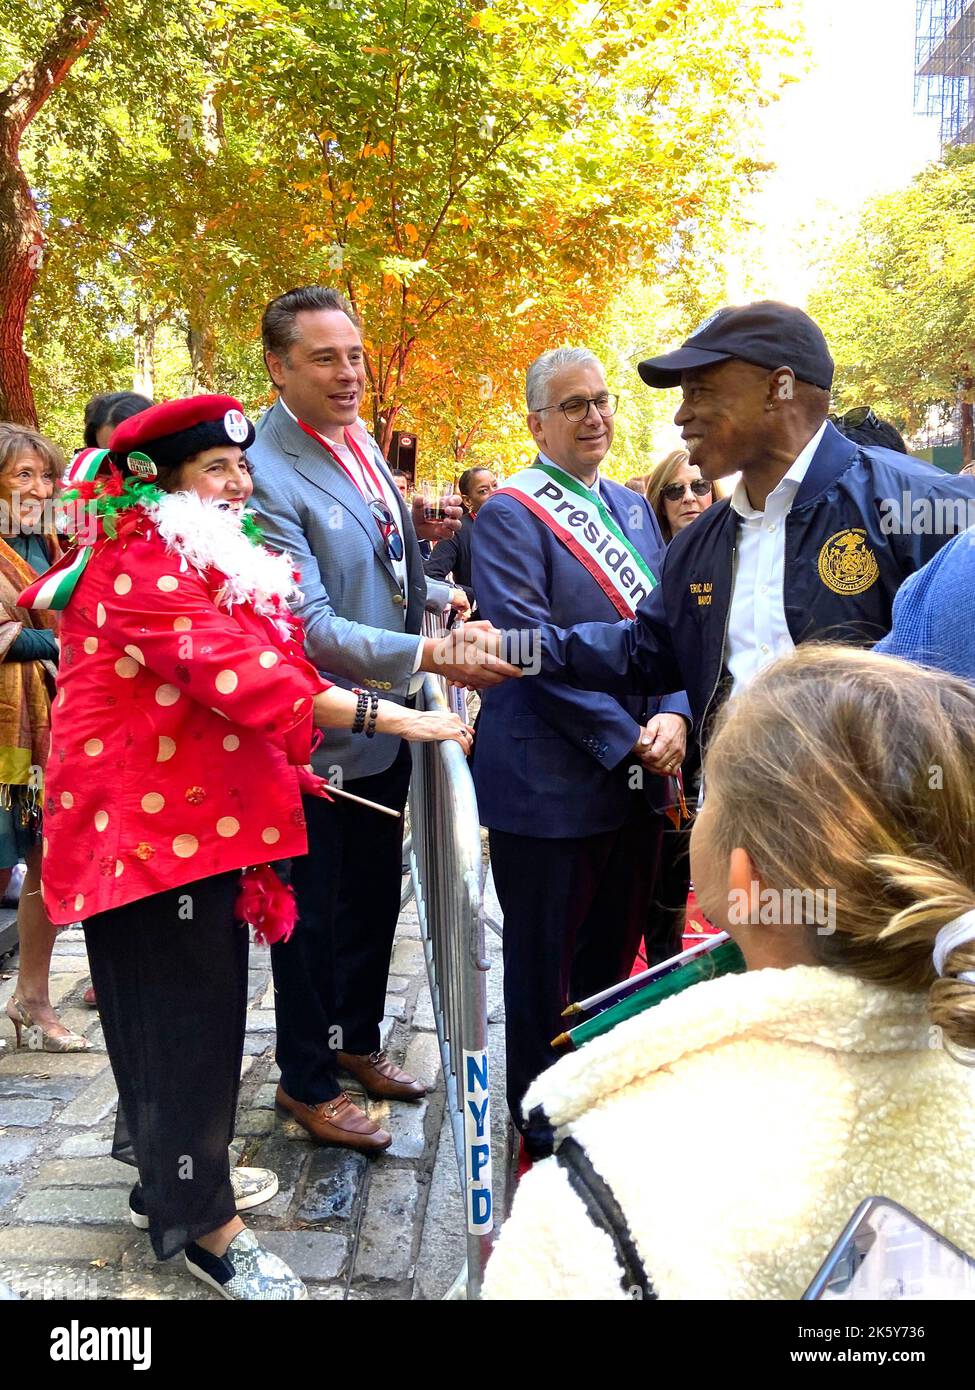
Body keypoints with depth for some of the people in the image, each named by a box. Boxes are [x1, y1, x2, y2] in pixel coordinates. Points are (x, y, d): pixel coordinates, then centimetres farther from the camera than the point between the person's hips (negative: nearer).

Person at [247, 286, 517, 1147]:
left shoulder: (359, 438, 5)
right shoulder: (266, 473, -23)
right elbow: (310, 626, -28)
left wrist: (441, 597, 1)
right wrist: (430, 654, -34)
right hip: (320, 736, -8)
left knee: (376, 895, 22)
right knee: (318, 913, 9)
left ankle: (357, 1040, 44)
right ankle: (307, 1083, 31)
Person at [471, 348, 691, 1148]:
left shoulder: (633, 506, 13)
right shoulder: (511, 514, -9)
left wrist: (673, 715, -9)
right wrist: (626, 736, -17)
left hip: (637, 778, 7)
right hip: (551, 778, -6)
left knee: (615, 954, 18)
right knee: (546, 966, 8)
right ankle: (543, 1135, 27)